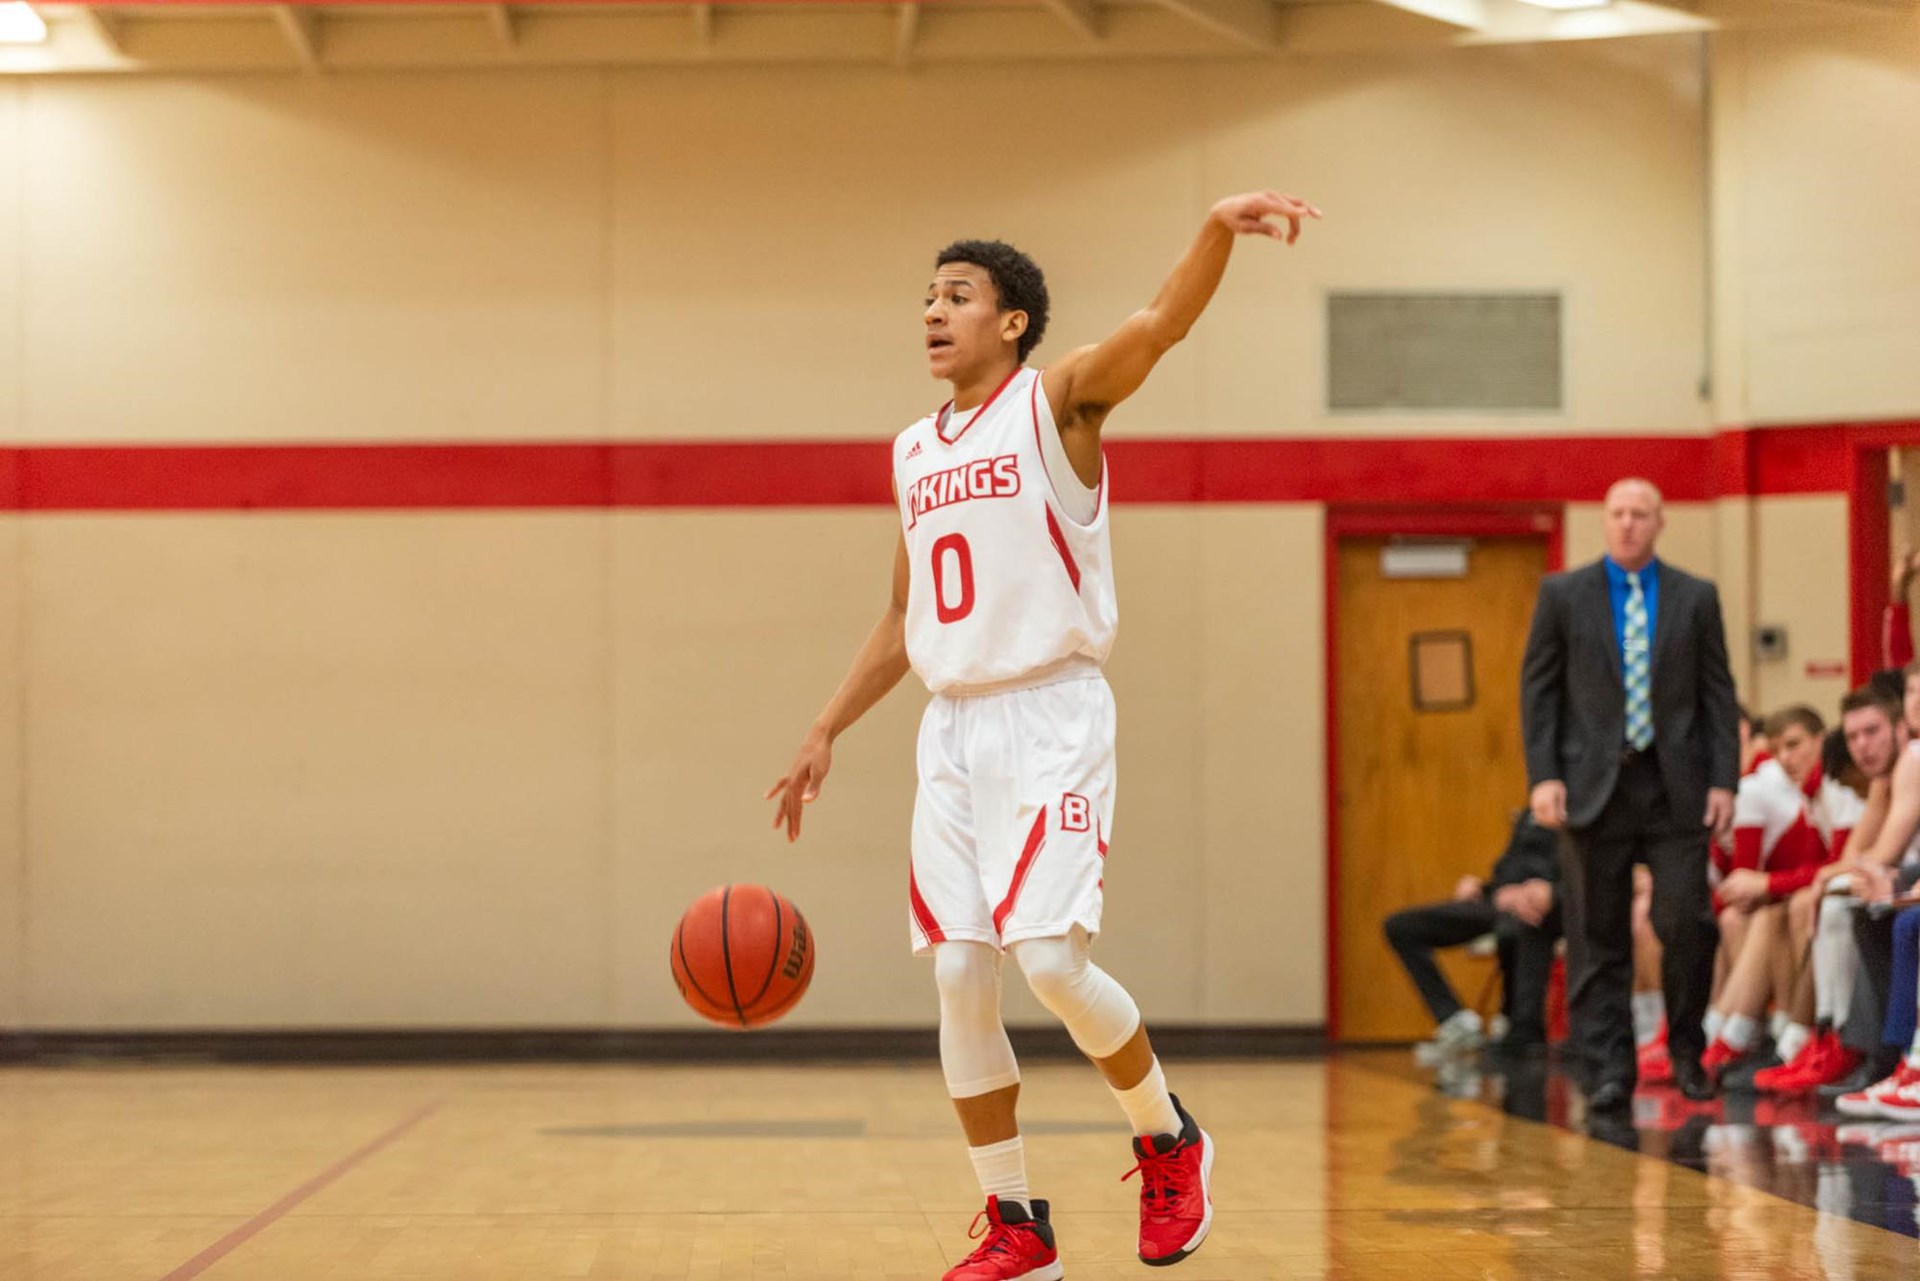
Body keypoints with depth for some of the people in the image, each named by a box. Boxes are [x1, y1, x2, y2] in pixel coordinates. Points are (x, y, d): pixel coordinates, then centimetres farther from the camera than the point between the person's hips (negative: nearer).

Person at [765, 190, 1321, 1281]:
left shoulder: (1057, 401, -3)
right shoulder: (914, 453, 16)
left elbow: (1160, 324, -23)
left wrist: (1219, 230, -41)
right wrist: (827, 733, 19)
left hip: (1052, 714, -6)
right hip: (954, 728, 6)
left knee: (1051, 959, -16)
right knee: (959, 978, 1)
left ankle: (1170, 1140, 10)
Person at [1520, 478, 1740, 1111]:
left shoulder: (1696, 597, 8)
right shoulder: (1562, 594, 5)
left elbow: (1718, 694, 7)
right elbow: (1538, 689, 4)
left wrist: (1723, 780, -2)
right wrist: (1544, 776, -7)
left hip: (1675, 787, 0)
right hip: (1595, 787, 0)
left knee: (1687, 922, -6)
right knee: (1598, 939, 1)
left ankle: (1686, 1051, 15)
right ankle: (1608, 1071, 6)